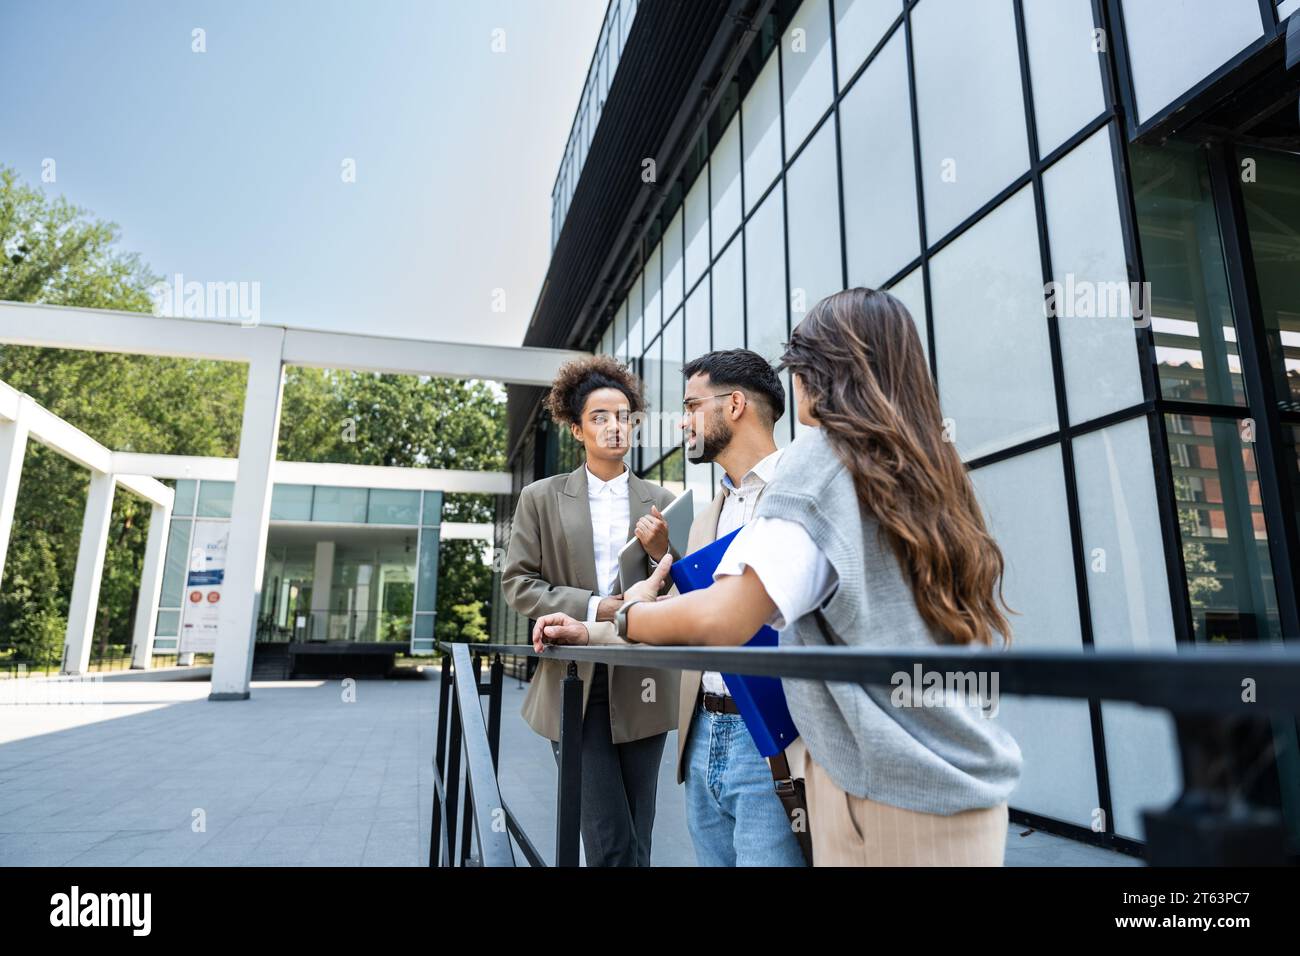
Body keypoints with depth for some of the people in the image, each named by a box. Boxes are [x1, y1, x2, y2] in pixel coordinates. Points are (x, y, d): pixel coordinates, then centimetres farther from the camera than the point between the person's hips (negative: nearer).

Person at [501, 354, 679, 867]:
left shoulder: (660, 500, 7)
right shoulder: (541, 497, 5)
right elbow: (516, 582, 0)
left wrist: (662, 553, -14)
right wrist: (591, 607, -13)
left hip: (641, 683, 2)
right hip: (575, 680, -1)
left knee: (637, 835, 12)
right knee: (610, 841, -2)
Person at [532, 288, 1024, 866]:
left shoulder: (826, 454, -12)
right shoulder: (935, 470, 8)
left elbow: (721, 619, -23)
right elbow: (984, 638, 15)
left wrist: (631, 613, -3)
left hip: (885, 789, -7)